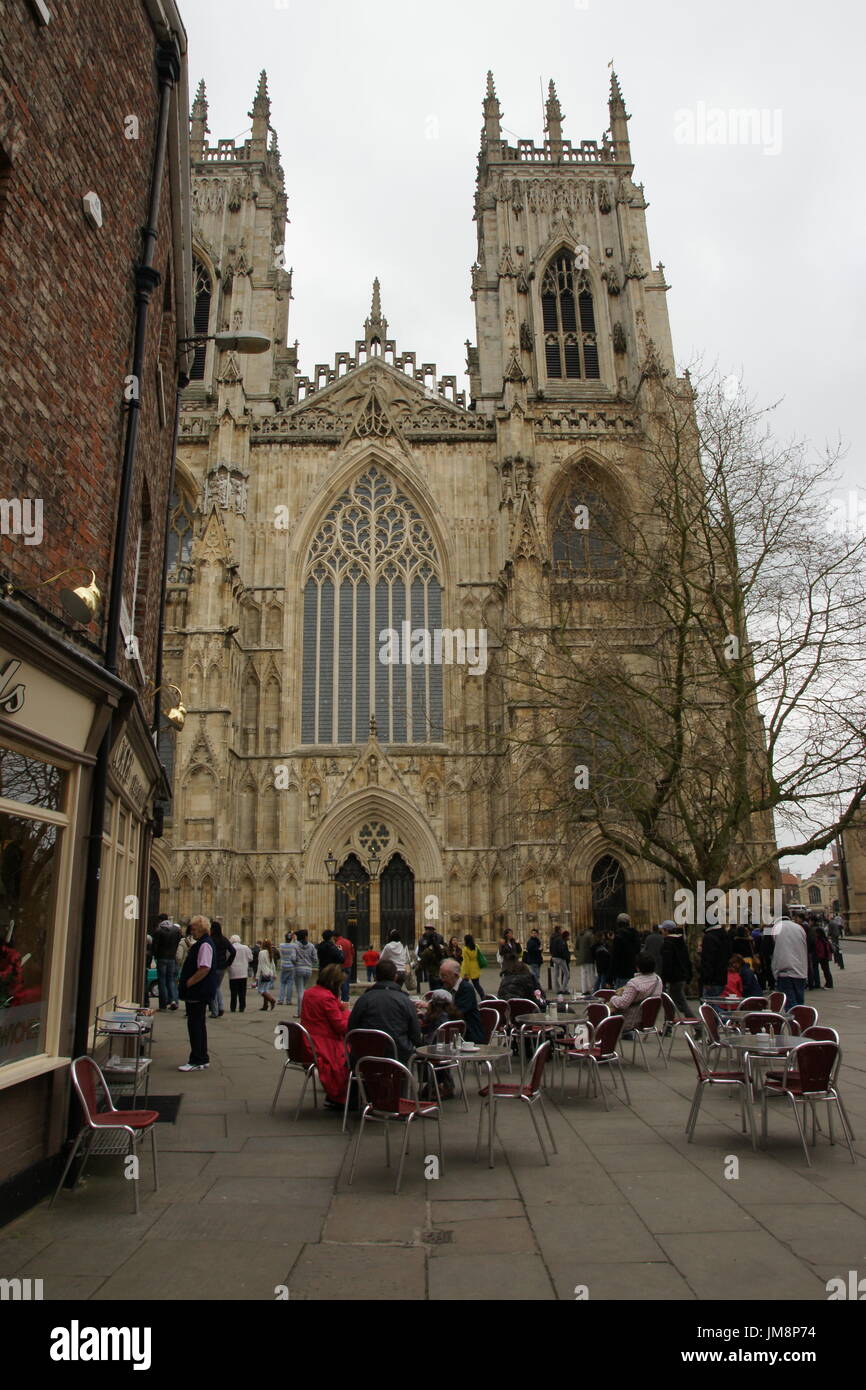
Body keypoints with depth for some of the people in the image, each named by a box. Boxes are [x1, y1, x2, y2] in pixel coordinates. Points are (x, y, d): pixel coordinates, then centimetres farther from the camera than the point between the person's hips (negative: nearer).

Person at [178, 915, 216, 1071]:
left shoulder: (205, 945, -17)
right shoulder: (199, 944, 16)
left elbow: (204, 969, -25)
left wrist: (188, 983, -19)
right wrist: (183, 982, 16)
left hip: (198, 993, -11)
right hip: (195, 993, 11)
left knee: (196, 1026, -5)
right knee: (197, 1025, 16)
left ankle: (197, 1061, 1)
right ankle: (202, 1059, 25)